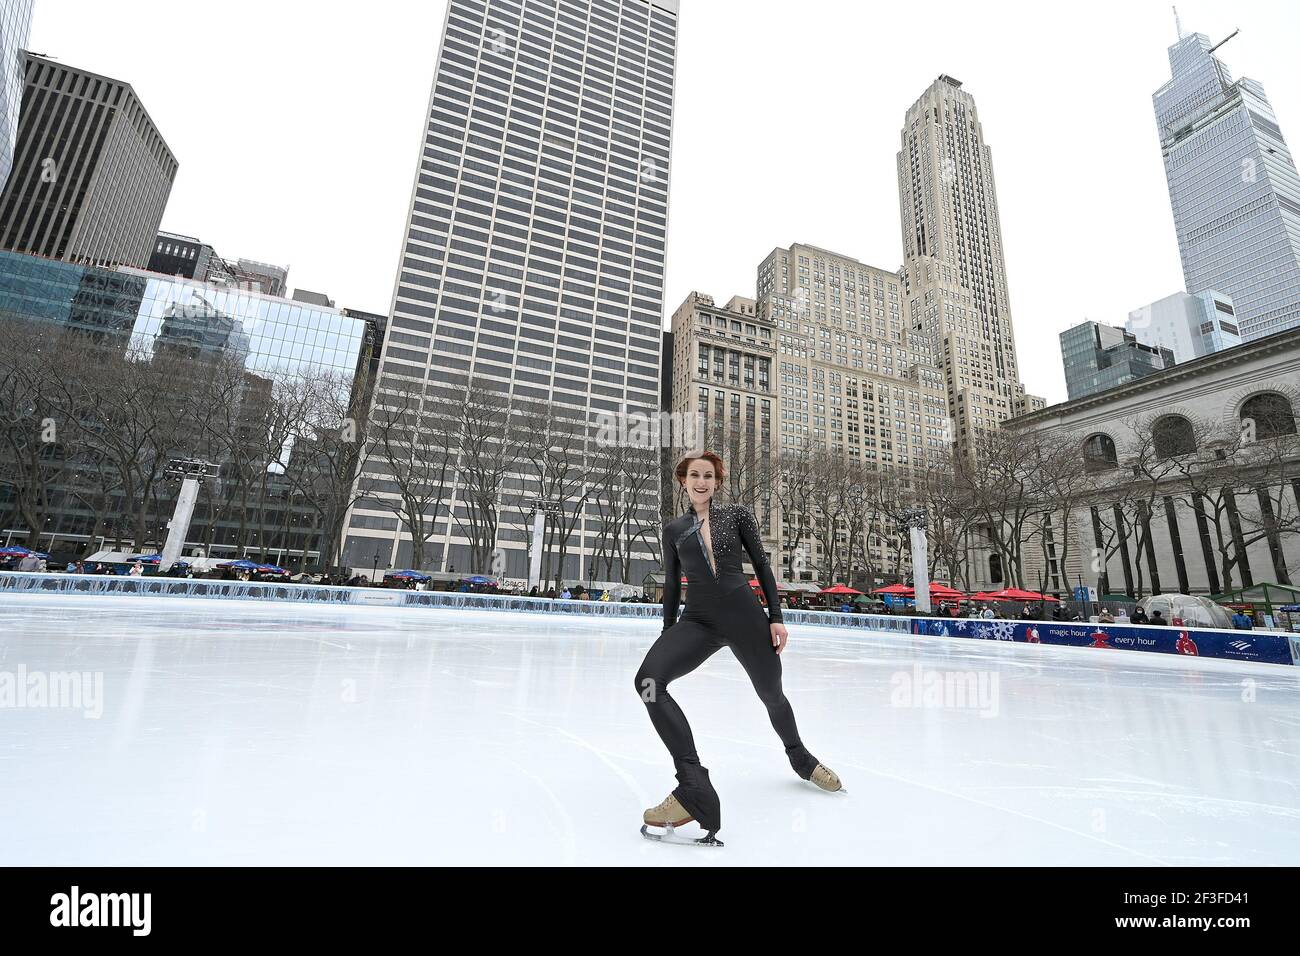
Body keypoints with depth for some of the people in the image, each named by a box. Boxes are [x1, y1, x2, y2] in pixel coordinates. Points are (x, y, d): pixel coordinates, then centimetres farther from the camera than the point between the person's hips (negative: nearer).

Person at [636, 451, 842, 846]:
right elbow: (672, 584, 14)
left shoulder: (737, 514, 4)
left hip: (745, 616, -1)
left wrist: (776, 617, -1)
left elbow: (761, 564, 5)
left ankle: (800, 757, 50)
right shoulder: (674, 529, 9)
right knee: (648, 680, -24)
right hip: (697, 621, 1)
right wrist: (667, 634, 15)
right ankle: (694, 789, -21)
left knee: (772, 696, 16)